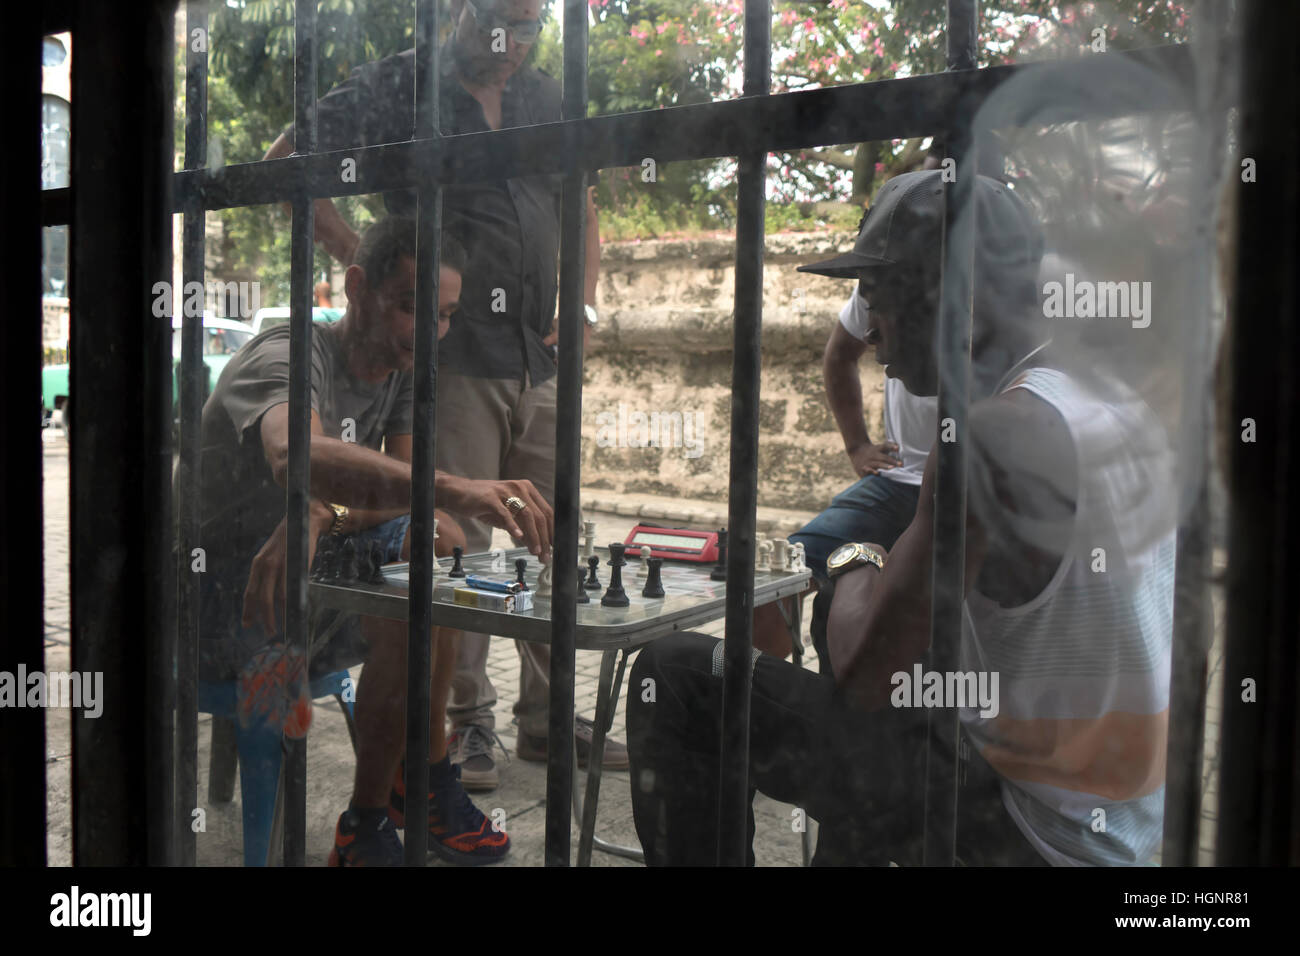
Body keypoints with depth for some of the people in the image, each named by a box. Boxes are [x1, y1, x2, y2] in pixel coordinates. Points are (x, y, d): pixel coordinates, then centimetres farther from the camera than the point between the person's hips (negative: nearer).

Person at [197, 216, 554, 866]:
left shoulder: (403, 372, 5)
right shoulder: (289, 358, -21)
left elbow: (400, 488, -7)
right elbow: (296, 458, -46)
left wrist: (318, 515, -30)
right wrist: (454, 488, -60)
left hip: (295, 568, 8)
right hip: (215, 592, -8)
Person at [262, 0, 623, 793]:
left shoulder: (546, 99, 17)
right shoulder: (400, 88, 2)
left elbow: (580, 208, 25)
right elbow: (286, 160, 0)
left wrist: (585, 304, 10)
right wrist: (361, 258, -8)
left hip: (541, 359, 6)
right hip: (453, 359, -5)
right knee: (459, 543, -3)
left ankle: (548, 714, 19)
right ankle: (469, 720, 11)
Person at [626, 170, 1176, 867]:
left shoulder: (992, 437, -25)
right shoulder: (1123, 408, 3)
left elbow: (863, 674, -20)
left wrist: (862, 571, 1)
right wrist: (892, 574, 14)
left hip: (1037, 832, -9)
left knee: (676, 677, -7)